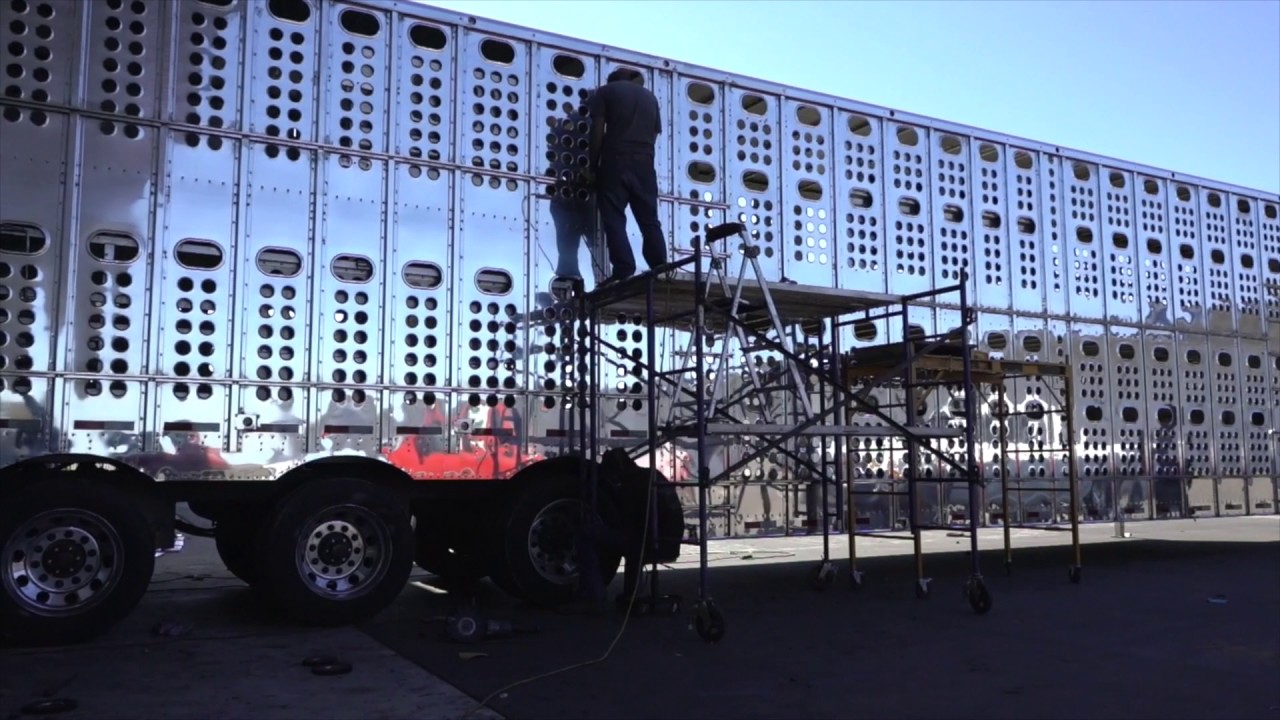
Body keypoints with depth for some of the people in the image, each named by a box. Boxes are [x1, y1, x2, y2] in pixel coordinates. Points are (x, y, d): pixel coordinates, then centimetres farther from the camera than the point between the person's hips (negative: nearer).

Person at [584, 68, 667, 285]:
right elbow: (655, 134, 16)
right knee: (650, 221, 6)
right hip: (644, 165, 4)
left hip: (615, 163, -4)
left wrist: (593, 165, 2)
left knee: (614, 221, -5)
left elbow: (598, 130, 0)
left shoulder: (606, 91, 9)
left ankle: (623, 273, -16)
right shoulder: (650, 97, 22)